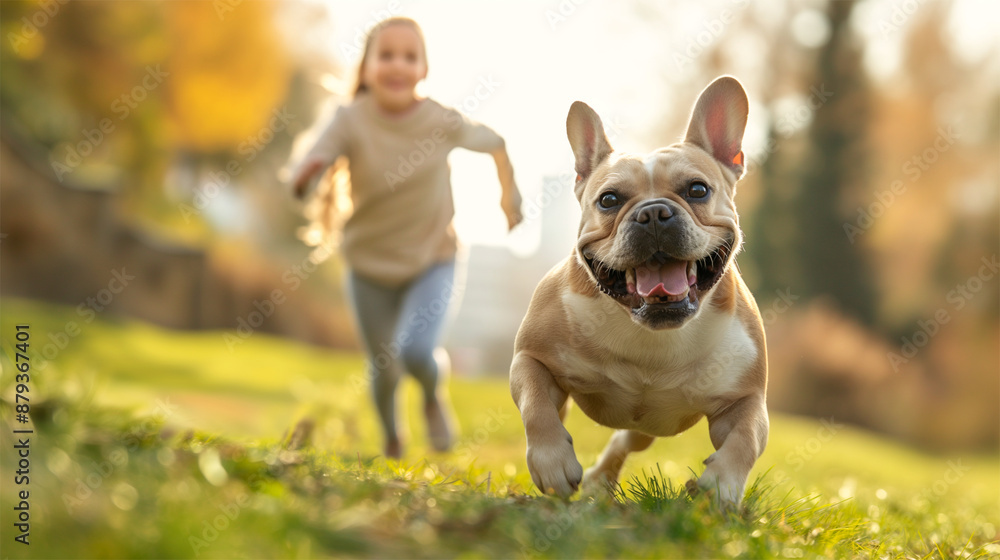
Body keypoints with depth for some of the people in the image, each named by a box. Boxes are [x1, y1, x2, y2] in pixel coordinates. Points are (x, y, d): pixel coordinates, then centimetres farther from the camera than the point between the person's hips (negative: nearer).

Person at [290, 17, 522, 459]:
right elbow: (303, 181, -30)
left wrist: (508, 190, 7)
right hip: (370, 264, 1)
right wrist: (308, 173, -51)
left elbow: (492, 141, 6)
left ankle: (434, 394, 15)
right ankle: (390, 438, 45)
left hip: (431, 261, -1)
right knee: (383, 369, 11)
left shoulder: (441, 121, -15)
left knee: (414, 352, -22)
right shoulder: (352, 120, -19)